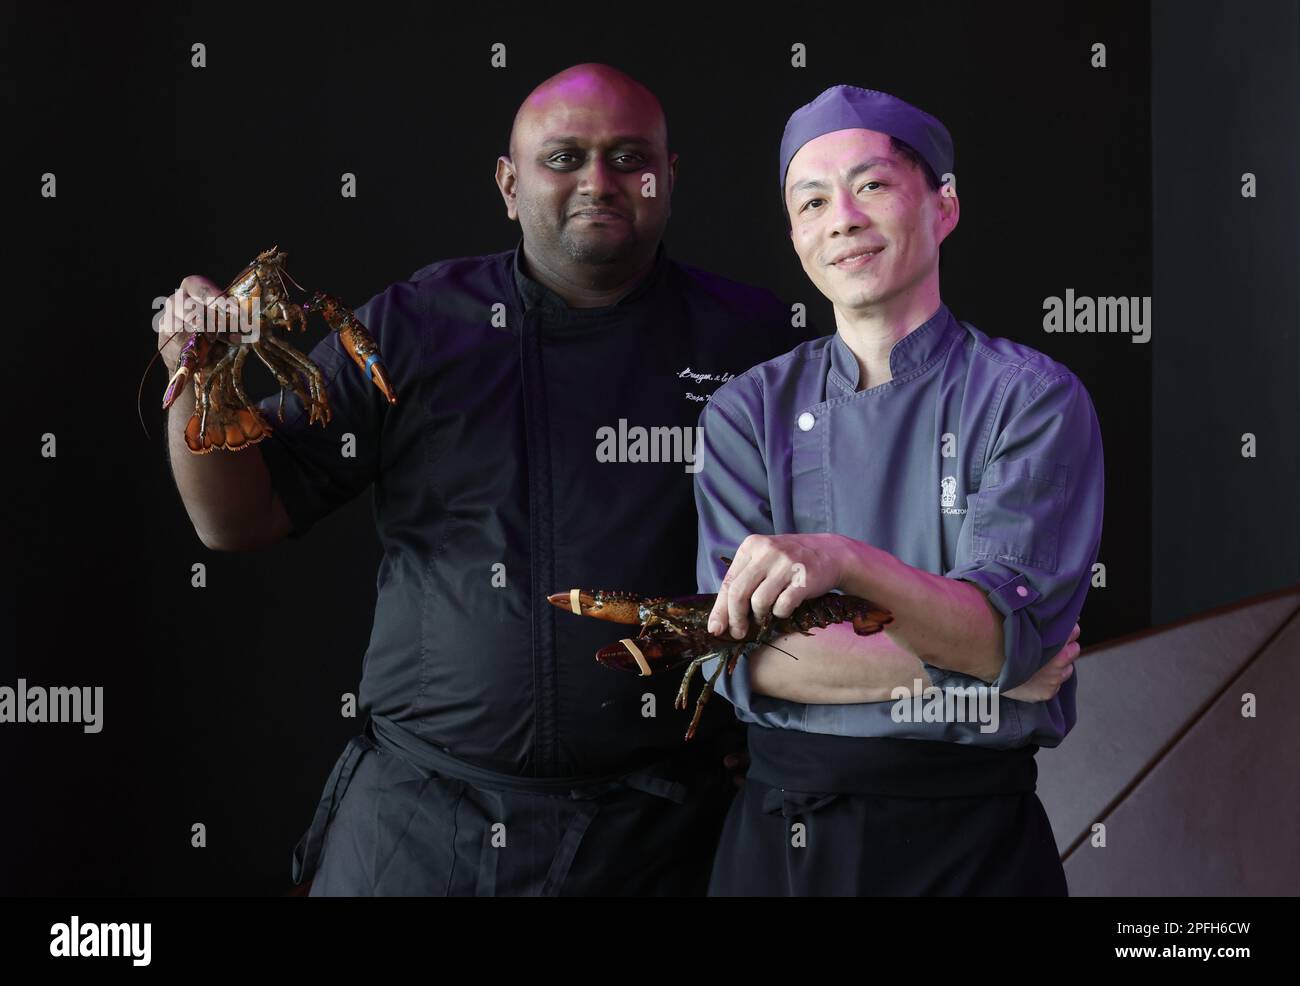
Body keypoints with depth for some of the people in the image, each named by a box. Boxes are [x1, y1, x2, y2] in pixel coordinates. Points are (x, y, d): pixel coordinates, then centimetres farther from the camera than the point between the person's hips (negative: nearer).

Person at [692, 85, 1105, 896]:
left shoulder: (1032, 398, -5)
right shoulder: (748, 411, 2)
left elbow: (1006, 630, -18)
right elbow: (739, 656, -8)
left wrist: (845, 562, -35)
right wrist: (959, 666, -16)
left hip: (976, 842, -2)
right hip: (781, 834, 2)